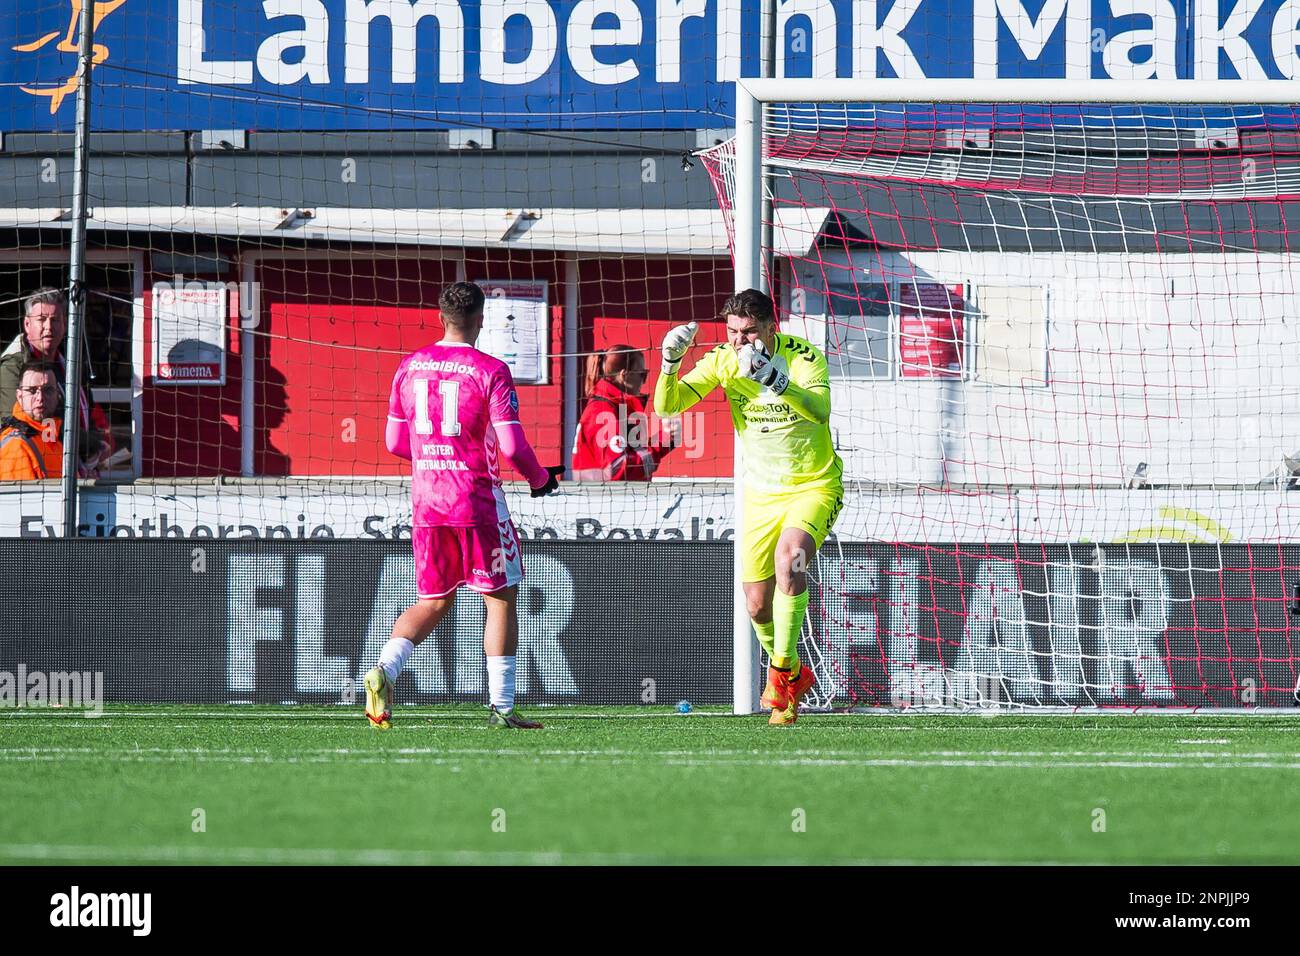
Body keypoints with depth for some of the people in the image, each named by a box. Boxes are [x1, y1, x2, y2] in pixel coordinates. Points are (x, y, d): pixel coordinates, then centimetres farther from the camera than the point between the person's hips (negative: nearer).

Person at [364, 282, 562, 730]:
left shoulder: (409, 366, 6)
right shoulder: (491, 371, -9)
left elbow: (394, 442, 12)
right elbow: (512, 446, -13)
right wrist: (541, 479, 6)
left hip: (425, 504, 5)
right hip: (478, 503, -5)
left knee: (433, 602, 15)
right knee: (500, 598, 7)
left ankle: (383, 670, -9)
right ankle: (500, 707, 4)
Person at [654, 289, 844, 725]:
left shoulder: (803, 356, -19)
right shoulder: (723, 360, -6)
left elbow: (820, 409, -38)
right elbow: (667, 406, -11)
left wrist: (772, 376, -52)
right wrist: (670, 362, -30)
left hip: (815, 487, -5)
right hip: (761, 494, 5)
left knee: (789, 557, -32)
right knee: (758, 607, 5)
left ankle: (783, 669, -19)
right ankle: (793, 675, 33)